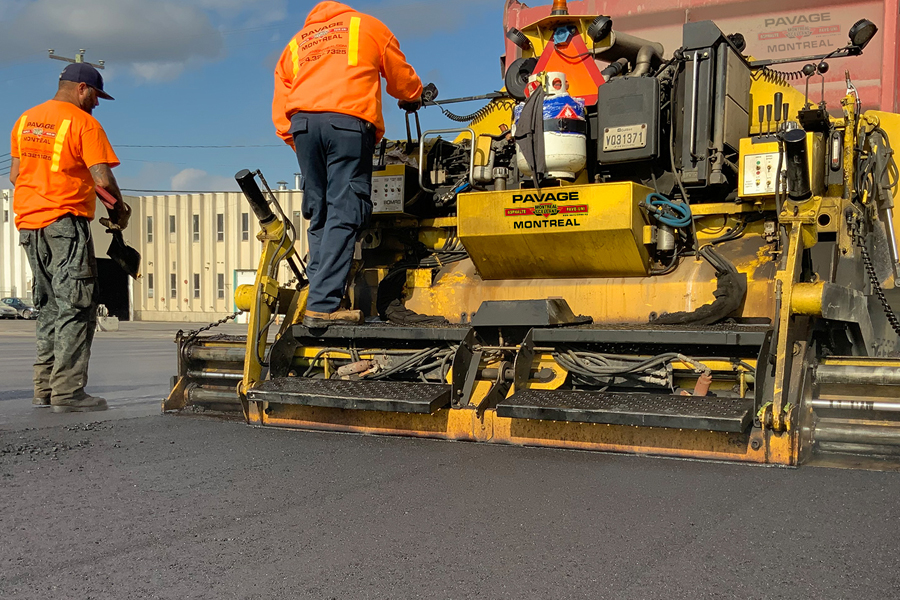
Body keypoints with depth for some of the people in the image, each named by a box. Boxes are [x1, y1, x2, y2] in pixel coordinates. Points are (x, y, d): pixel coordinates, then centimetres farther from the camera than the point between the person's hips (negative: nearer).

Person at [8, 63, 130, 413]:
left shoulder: (25, 120, 15)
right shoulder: (83, 123, -8)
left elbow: (14, 174, 18)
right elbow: (103, 180, -14)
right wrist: (121, 212, 1)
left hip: (28, 223, 8)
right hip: (66, 222, -8)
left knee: (49, 308, 14)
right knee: (77, 308, -4)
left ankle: (44, 389, 14)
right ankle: (67, 393, -8)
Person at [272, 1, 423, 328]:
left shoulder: (294, 45, 31)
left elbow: (280, 114, 19)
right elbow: (400, 78, 31)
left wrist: (300, 143, 21)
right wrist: (414, 98, 50)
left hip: (302, 123, 4)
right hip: (349, 121, -4)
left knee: (320, 216, 10)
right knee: (343, 216, -9)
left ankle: (320, 294, 3)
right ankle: (322, 305, -17)